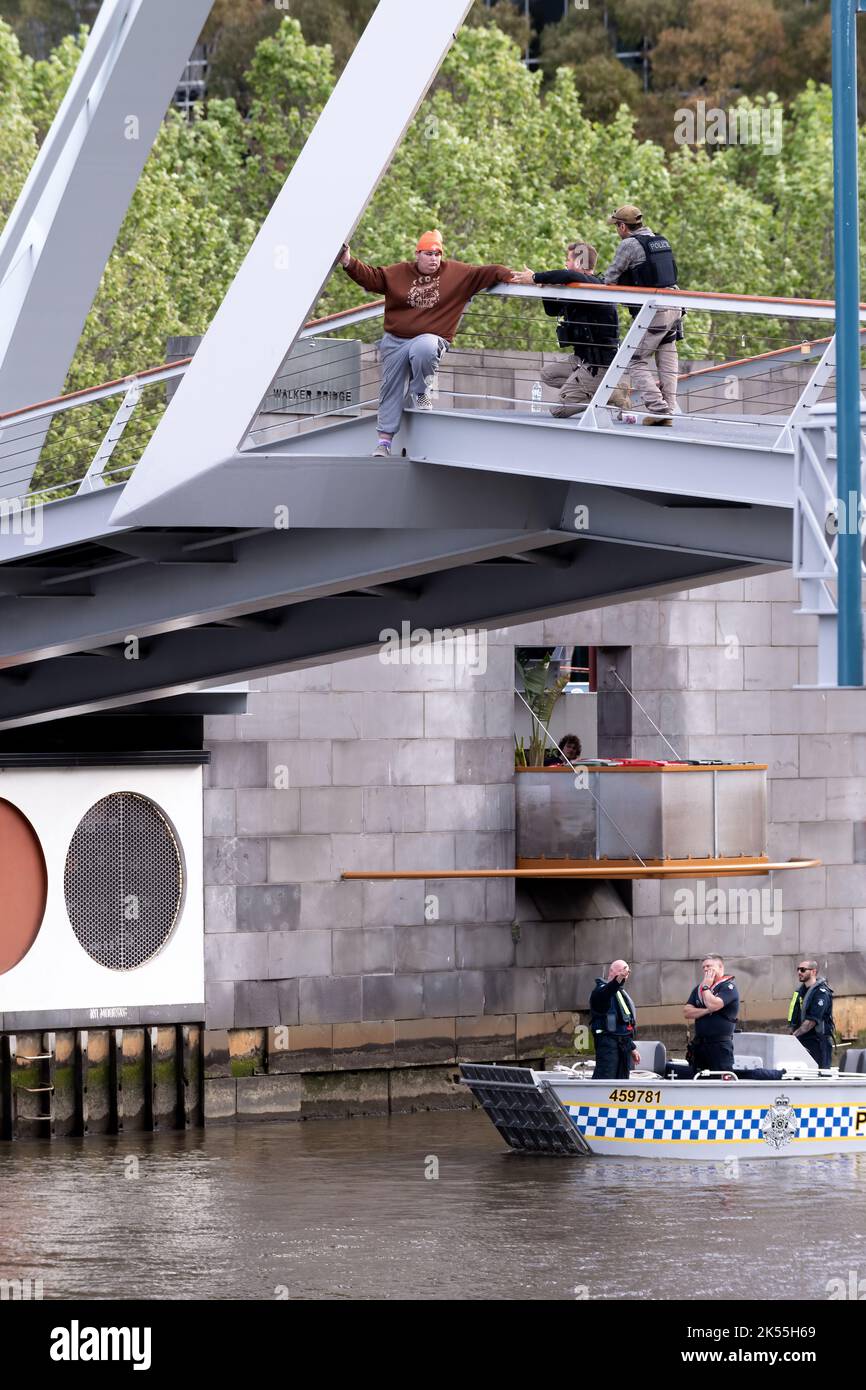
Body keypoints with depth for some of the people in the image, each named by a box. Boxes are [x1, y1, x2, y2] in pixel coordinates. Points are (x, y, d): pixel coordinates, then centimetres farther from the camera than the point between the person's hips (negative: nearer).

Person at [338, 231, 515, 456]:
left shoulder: (457, 273, 2)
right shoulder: (399, 272, 5)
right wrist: (349, 264, -11)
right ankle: (384, 440, 8)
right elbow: (370, 277, 2)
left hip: (431, 338, -3)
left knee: (423, 349, -39)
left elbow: (483, 273, 0)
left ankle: (422, 393, -11)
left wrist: (506, 275, -15)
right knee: (391, 389, 1)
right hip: (395, 342, 3)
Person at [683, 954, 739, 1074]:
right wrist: (707, 1011, -9)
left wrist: (706, 986, -6)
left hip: (720, 1045, -7)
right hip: (699, 1044, 7)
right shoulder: (698, 988, 16)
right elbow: (687, 1012, 5)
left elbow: (713, 1004, -21)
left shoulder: (728, 986, -5)